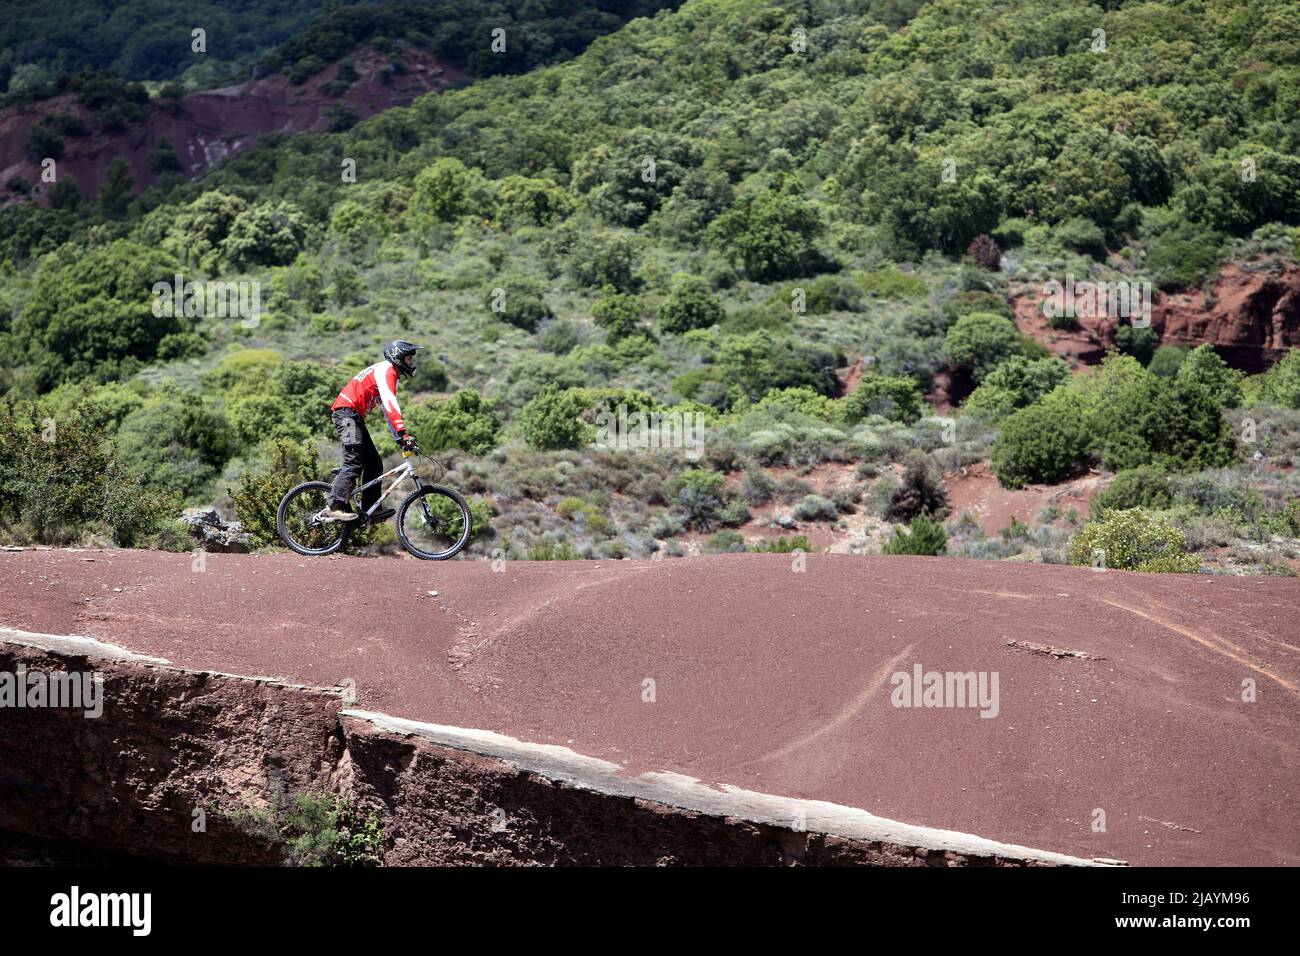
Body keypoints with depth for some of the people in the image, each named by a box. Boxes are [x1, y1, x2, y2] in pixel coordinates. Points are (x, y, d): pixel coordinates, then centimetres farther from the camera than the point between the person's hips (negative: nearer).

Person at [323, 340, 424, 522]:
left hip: (354, 416, 11)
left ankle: (370, 509, 5)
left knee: (374, 463, 6)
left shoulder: (391, 374, 23)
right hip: (346, 412, -11)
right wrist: (403, 434, -30)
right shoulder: (386, 370, -10)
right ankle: (335, 507, -26)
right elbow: (390, 404, -24)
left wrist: (400, 439, 20)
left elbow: (388, 410, 26)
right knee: (354, 463, -19)